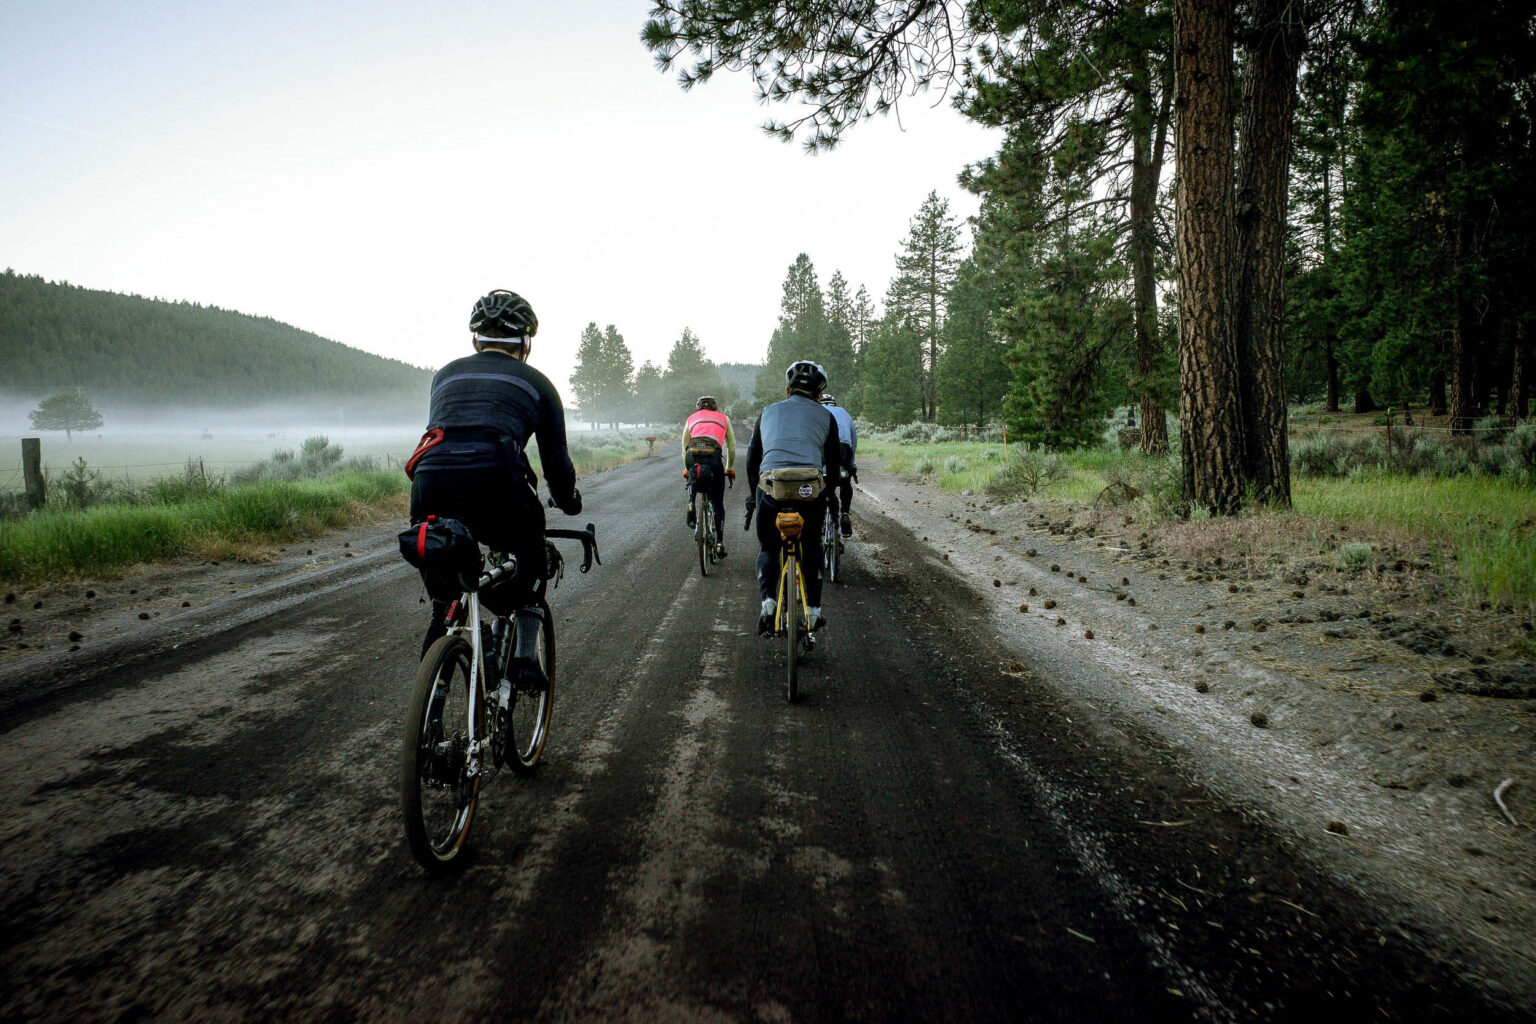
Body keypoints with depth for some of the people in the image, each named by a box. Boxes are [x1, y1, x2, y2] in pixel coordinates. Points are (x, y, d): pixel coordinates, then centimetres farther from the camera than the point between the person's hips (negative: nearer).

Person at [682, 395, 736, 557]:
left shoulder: (691, 418, 31)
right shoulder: (723, 418, 29)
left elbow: (684, 447, 34)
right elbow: (731, 446, 30)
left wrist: (687, 469, 46)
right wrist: (729, 468, 42)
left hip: (692, 455, 1)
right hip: (714, 456, -1)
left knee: (693, 481, 37)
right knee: (718, 503, 11)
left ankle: (691, 504, 10)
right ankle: (719, 543, 9)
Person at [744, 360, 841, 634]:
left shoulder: (768, 412, 23)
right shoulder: (825, 416, 19)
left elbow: (751, 460, 24)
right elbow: (834, 465, 19)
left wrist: (754, 494, 35)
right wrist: (827, 492, 35)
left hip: (770, 488, 1)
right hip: (811, 492, 0)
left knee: (768, 549, 22)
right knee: (812, 546, 26)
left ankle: (768, 602, 0)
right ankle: (814, 609, 24)